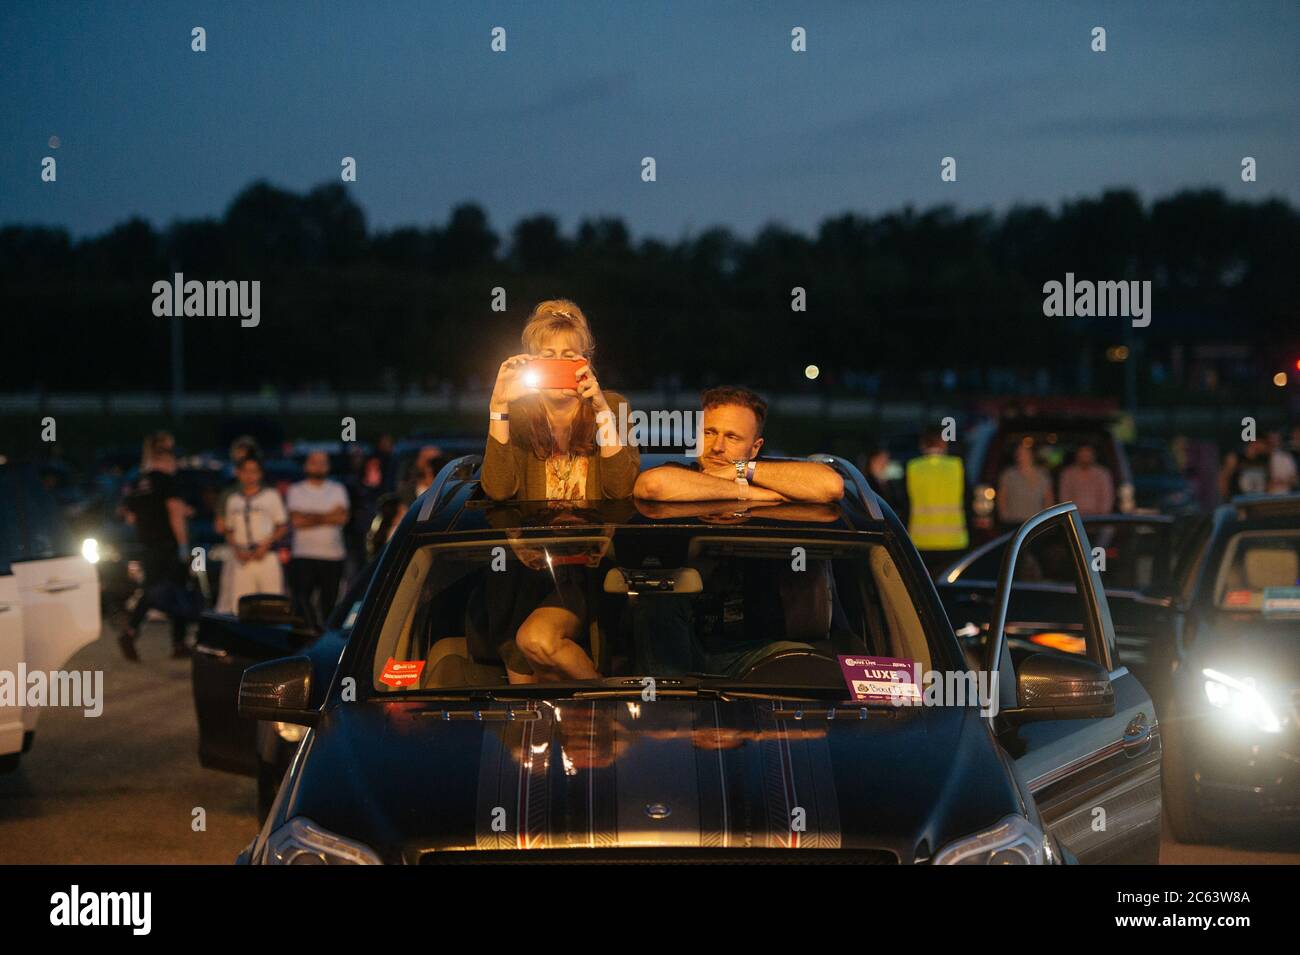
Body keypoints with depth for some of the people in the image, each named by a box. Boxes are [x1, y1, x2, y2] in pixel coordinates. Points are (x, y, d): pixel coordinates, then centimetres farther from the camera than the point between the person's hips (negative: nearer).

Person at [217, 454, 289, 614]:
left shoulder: (271, 496, 7)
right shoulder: (233, 500, 16)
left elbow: (283, 527, 5)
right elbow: (229, 531, 18)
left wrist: (265, 545, -8)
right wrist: (237, 550, -1)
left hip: (266, 557, -3)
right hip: (242, 559, 3)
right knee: (239, 605, -4)